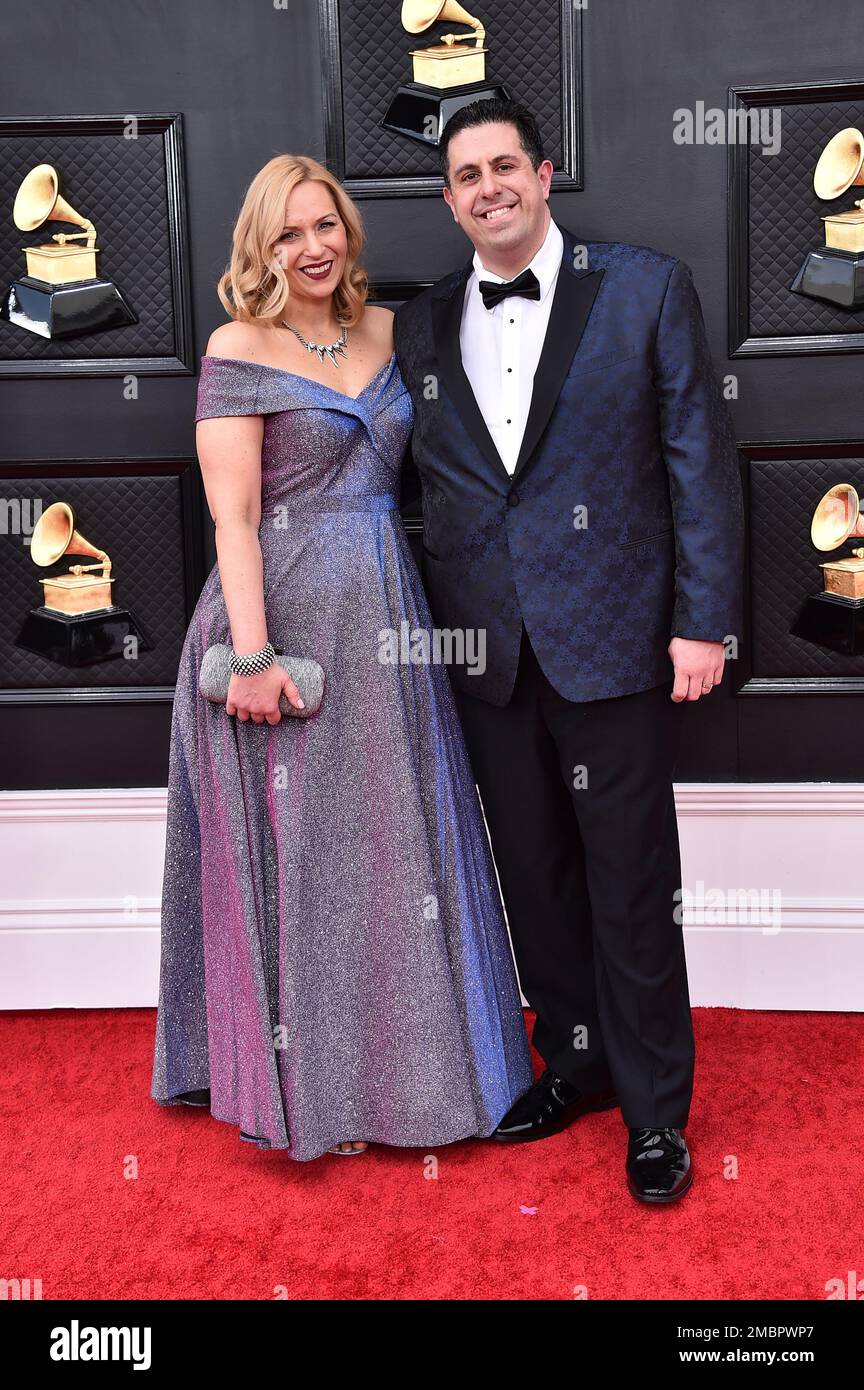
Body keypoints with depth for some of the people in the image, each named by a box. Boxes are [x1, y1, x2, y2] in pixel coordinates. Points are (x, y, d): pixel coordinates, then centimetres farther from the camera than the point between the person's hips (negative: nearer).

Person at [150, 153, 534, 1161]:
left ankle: (395, 1065, 31)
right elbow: (232, 516, -13)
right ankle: (304, 1084, 21)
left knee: (391, 841, 13)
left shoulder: (385, 332, 12)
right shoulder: (240, 348, -6)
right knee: (295, 849, 4)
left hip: (385, 620, 6)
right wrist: (251, 654, -21)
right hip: (289, 619, -6)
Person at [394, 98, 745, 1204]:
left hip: (612, 639, -3)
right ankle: (574, 1063, 33)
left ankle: (654, 1110, 21)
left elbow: (700, 459, -3)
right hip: (488, 653, 4)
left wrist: (703, 621, -8)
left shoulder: (646, 287, 0)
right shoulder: (422, 326, 10)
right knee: (534, 879, 14)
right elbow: (428, 488, 11)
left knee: (632, 888, 4)